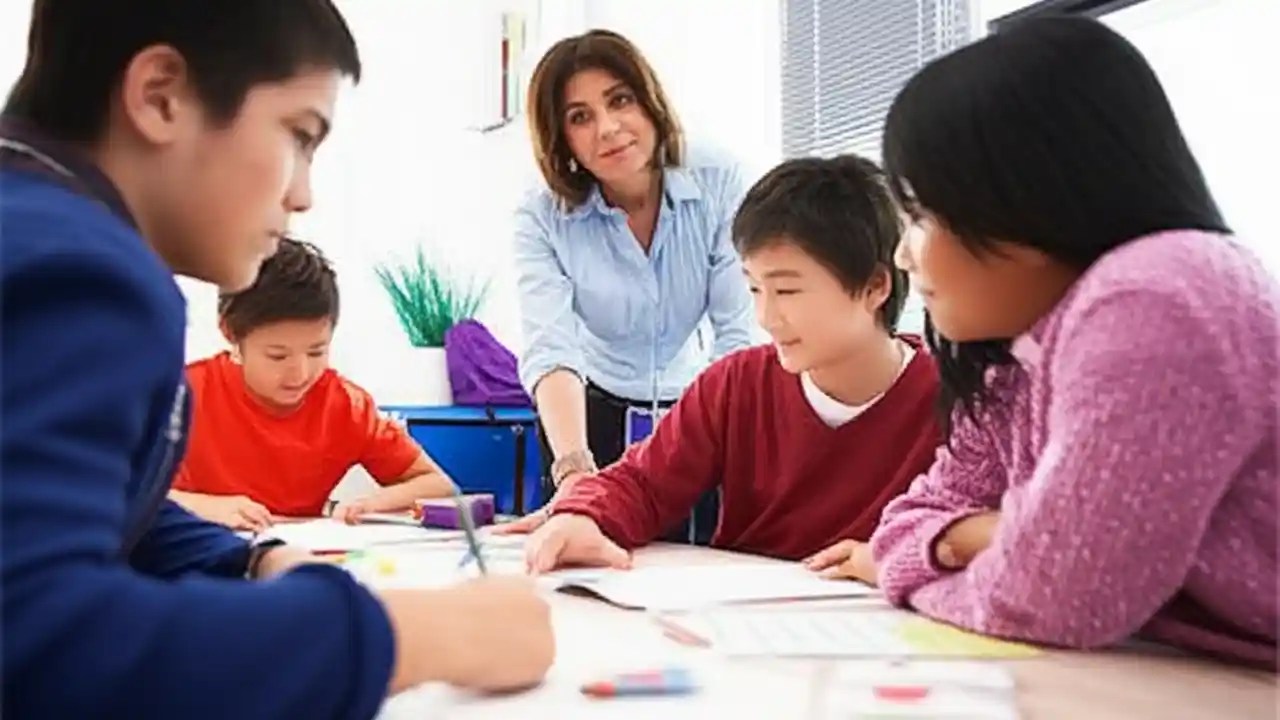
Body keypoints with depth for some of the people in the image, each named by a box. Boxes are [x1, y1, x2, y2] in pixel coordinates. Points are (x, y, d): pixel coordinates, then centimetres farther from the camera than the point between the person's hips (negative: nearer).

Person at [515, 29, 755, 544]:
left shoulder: (719, 187, -16)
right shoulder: (542, 220, -17)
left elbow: (739, 332, -19)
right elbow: (549, 348, -30)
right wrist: (574, 468, -47)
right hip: (593, 420, 0)